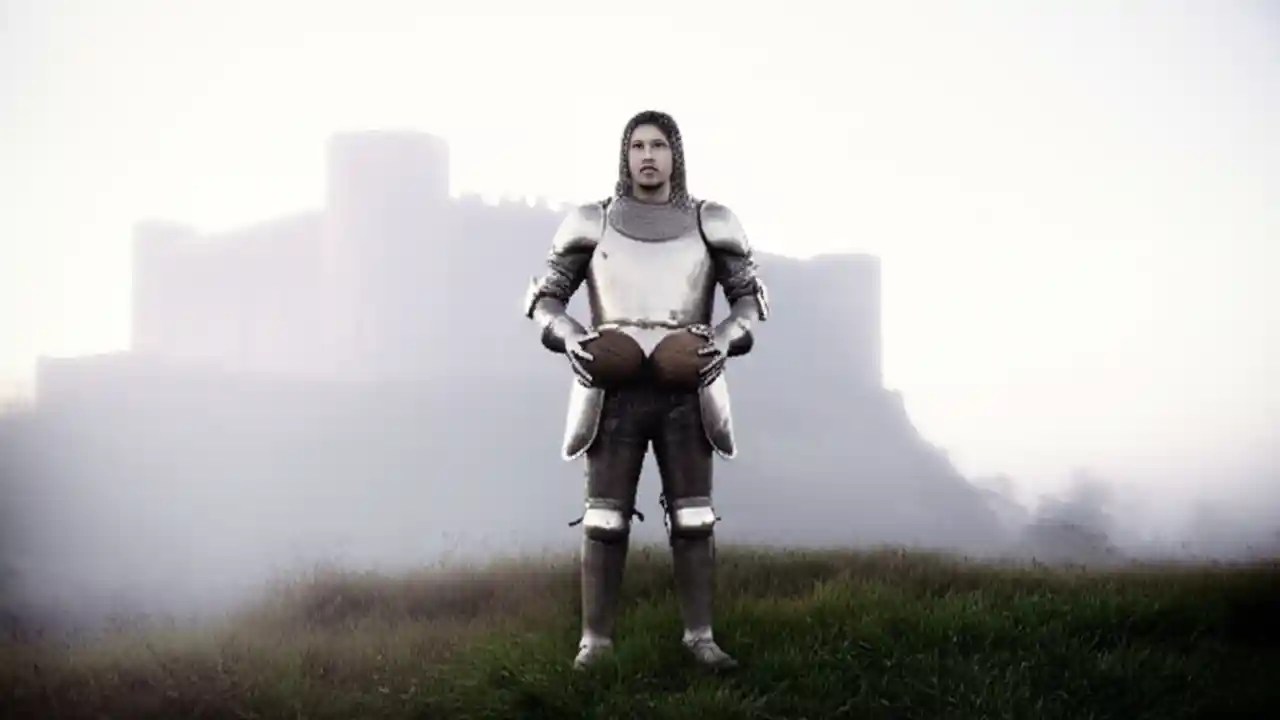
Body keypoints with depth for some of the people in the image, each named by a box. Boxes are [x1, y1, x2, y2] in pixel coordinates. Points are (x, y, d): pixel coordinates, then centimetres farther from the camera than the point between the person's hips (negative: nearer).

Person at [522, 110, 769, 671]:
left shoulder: (709, 224, 3)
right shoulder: (593, 224, 2)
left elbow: (750, 297, 5)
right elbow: (545, 299, 4)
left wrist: (727, 336, -17)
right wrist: (568, 335, -19)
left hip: (684, 391, 1)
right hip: (615, 391, -1)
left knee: (693, 517, -1)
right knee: (605, 518, -4)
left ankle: (700, 637, 8)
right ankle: (595, 641, 4)